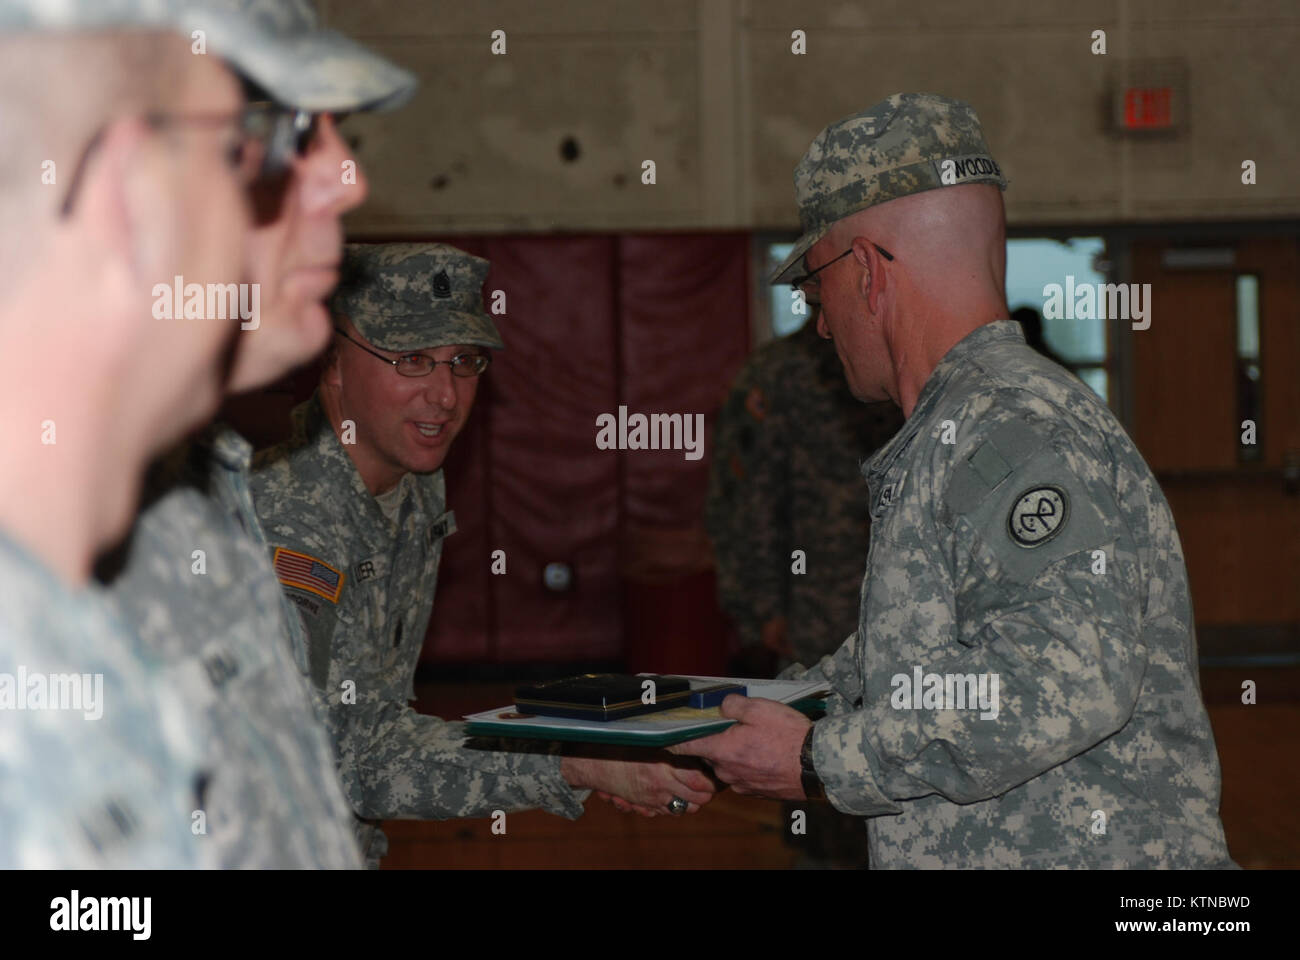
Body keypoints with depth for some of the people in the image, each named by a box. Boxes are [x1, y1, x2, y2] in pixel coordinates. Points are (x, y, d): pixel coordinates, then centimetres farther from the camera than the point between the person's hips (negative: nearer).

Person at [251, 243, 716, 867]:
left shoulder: (419, 493, 6)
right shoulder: (280, 513, -21)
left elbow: (380, 712, 8)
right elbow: (350, 757, -23)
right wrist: (573, 768, -25)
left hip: (341, 846, 7)